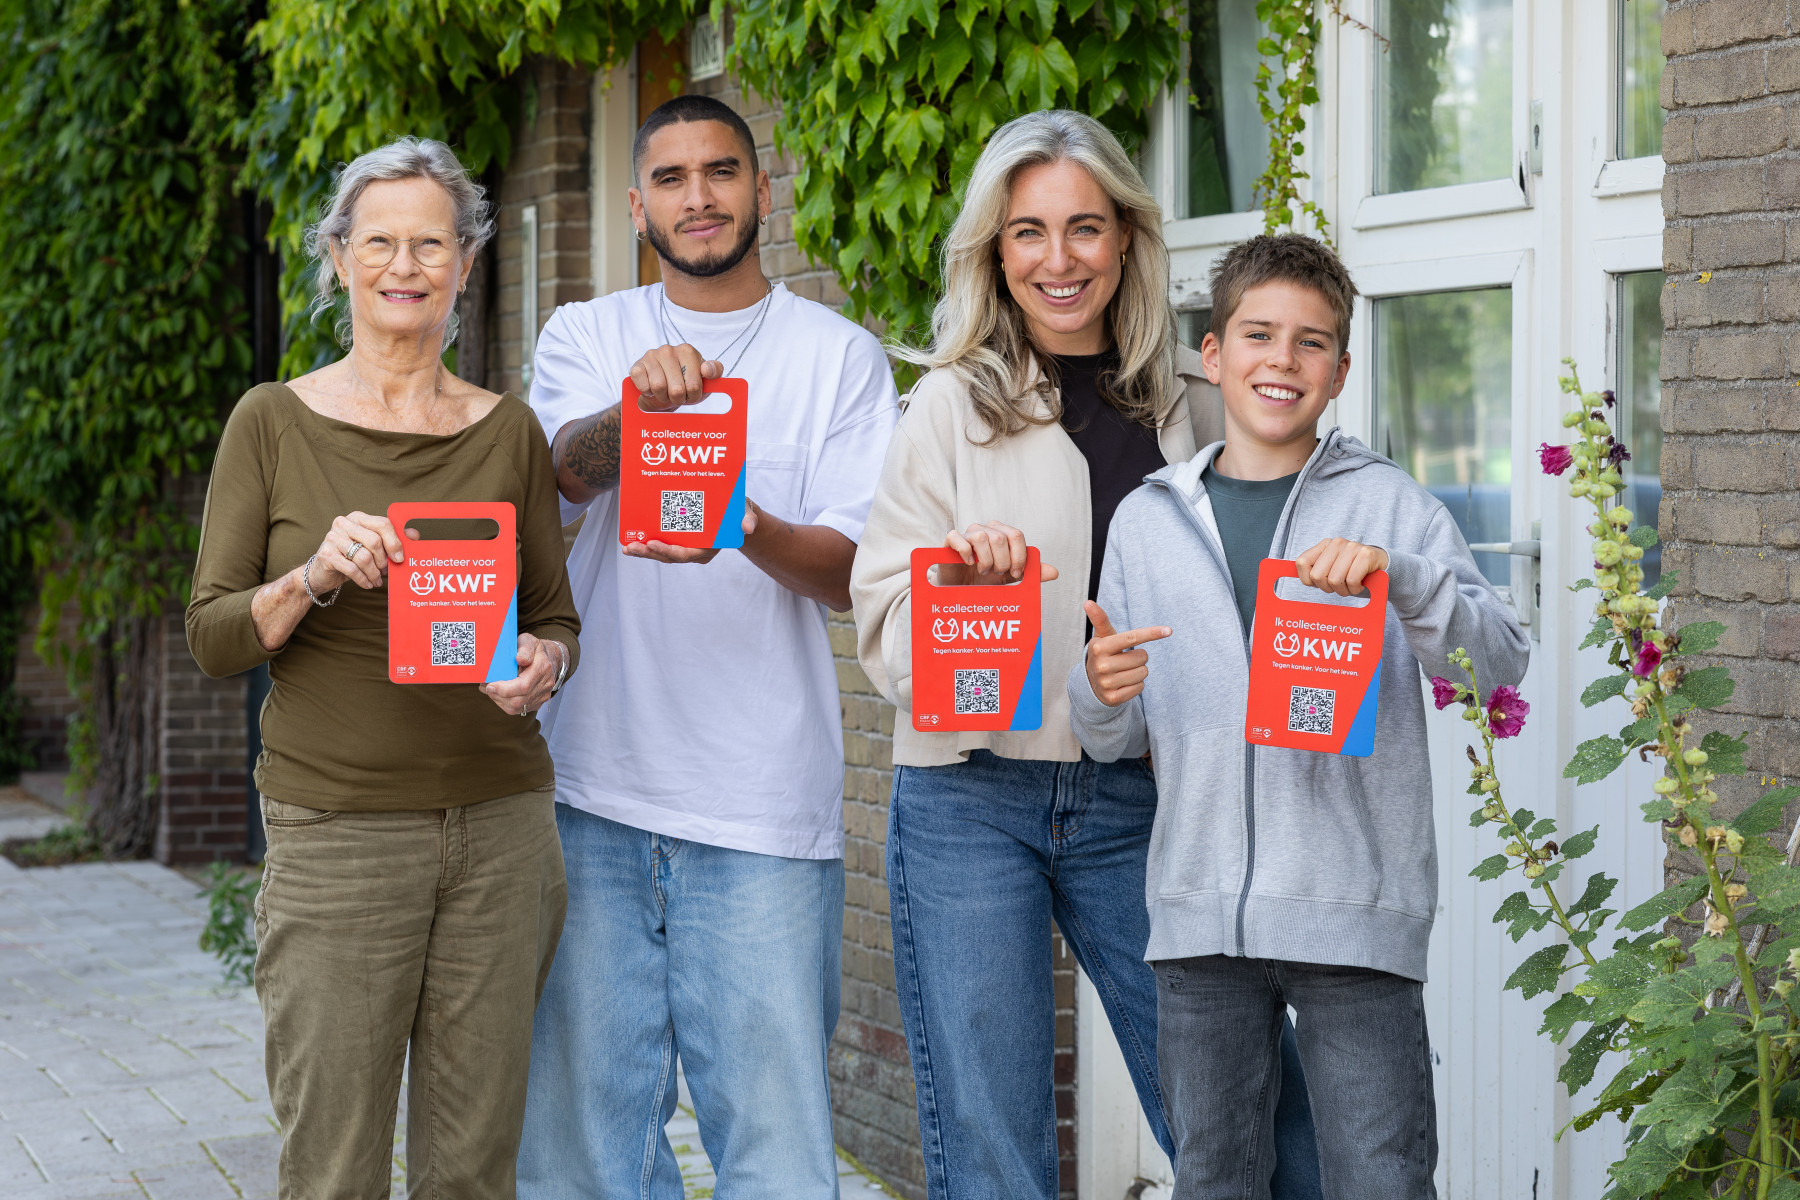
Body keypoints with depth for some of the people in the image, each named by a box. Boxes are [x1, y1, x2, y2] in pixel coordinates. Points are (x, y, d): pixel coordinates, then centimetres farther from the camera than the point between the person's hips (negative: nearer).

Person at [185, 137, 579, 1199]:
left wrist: (543, 663, -10)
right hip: (336, 825, -2)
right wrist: (314, 576, -18)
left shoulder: (508, 431, 8)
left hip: (501, 827, 2)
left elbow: (556, 618, 14)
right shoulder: (275, 423, 2)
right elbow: (211, 637, 0)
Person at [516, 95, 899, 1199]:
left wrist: (748, 528, -24)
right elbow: (567, 470, -9)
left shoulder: (839, 356, 7)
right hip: (593, 791, 2)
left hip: (763, 813, -2)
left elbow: (847, 569, -2)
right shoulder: (584, 336, 12)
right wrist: (634, 406, -32)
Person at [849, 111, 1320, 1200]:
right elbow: (882, 627, 0)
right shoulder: (954, 403, 1)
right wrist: (958, 571, -19)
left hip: (1141, 799, 2)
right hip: (972, 797, -2)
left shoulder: (1192, 401, 9)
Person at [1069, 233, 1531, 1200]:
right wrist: (1100, 692, -9)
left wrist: (1399, 576, -22)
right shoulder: (1147, 520, 12)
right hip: (1199, 911, 3)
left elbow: (1501, 663, -6)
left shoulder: (1388, 505, 5)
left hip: (1353, 906, -3)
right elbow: (1116, 741, 14)